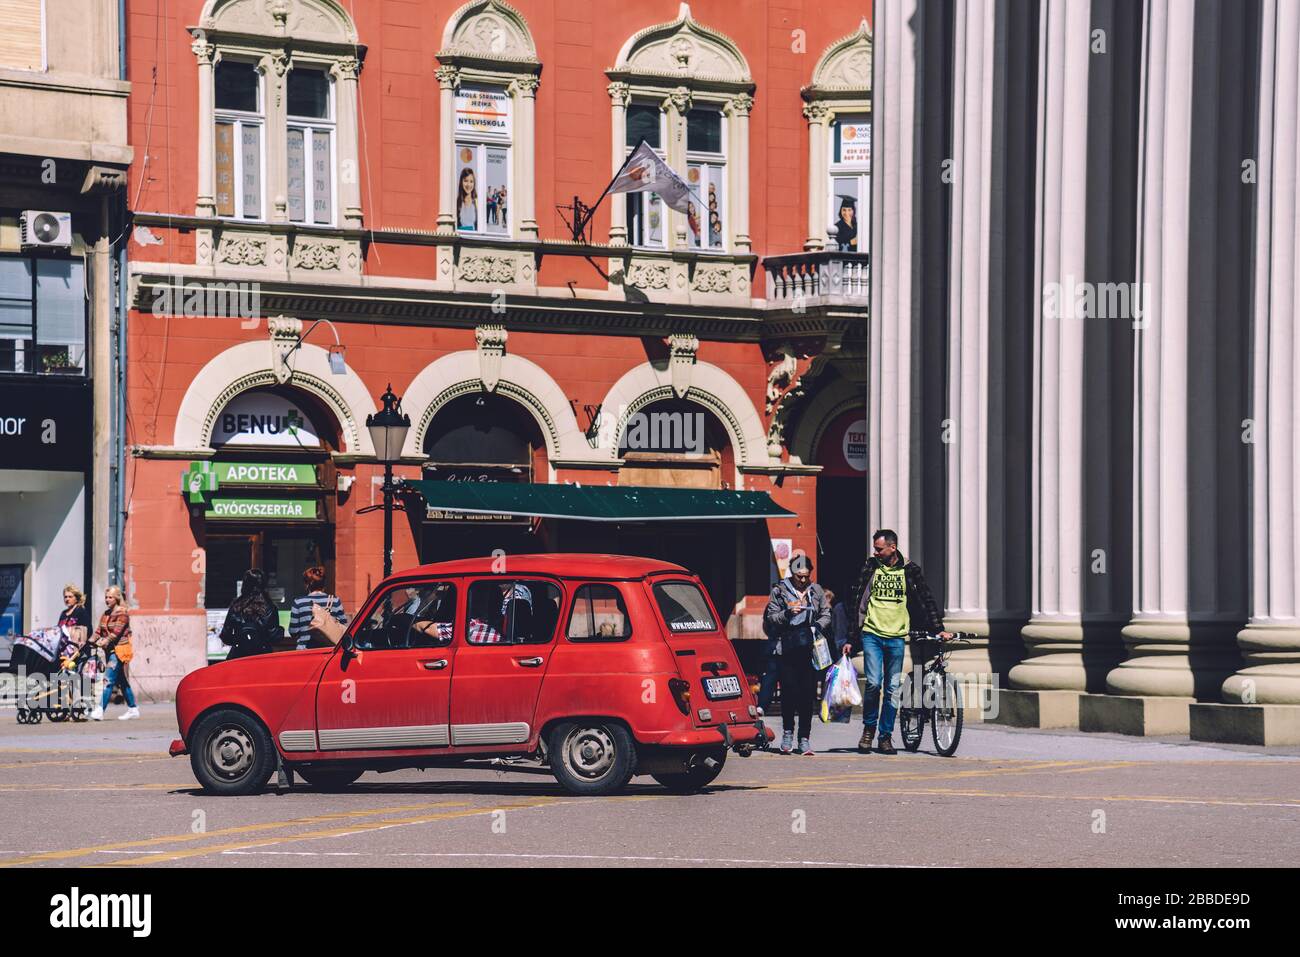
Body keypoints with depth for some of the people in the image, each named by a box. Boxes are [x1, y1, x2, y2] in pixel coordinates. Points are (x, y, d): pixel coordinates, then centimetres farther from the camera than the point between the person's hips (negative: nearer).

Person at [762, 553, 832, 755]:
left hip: (810, 649, 2)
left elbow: (826, 616, 17)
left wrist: (818, 626, -3)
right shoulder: (780, 591, 5)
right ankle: (787, 733, 12)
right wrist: (787, 614, -14)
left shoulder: (816, 591, 13)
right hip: (787, 649, -2)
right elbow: (770, 618, 4)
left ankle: (805, 738, 4)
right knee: (788, 691, -4)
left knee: (808, 693, -1)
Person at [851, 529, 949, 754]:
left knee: (893, 689, 2)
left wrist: (938, 629, 3)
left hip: (896, 636, 1)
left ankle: (885, 736, 10)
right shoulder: (870, 566, 5)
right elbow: (857, 599, 8)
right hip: (872, 634, -1)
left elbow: (927, 600, 9)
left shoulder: (909, 570, 4)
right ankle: (869, 728, 9)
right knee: (873, 683, -11)